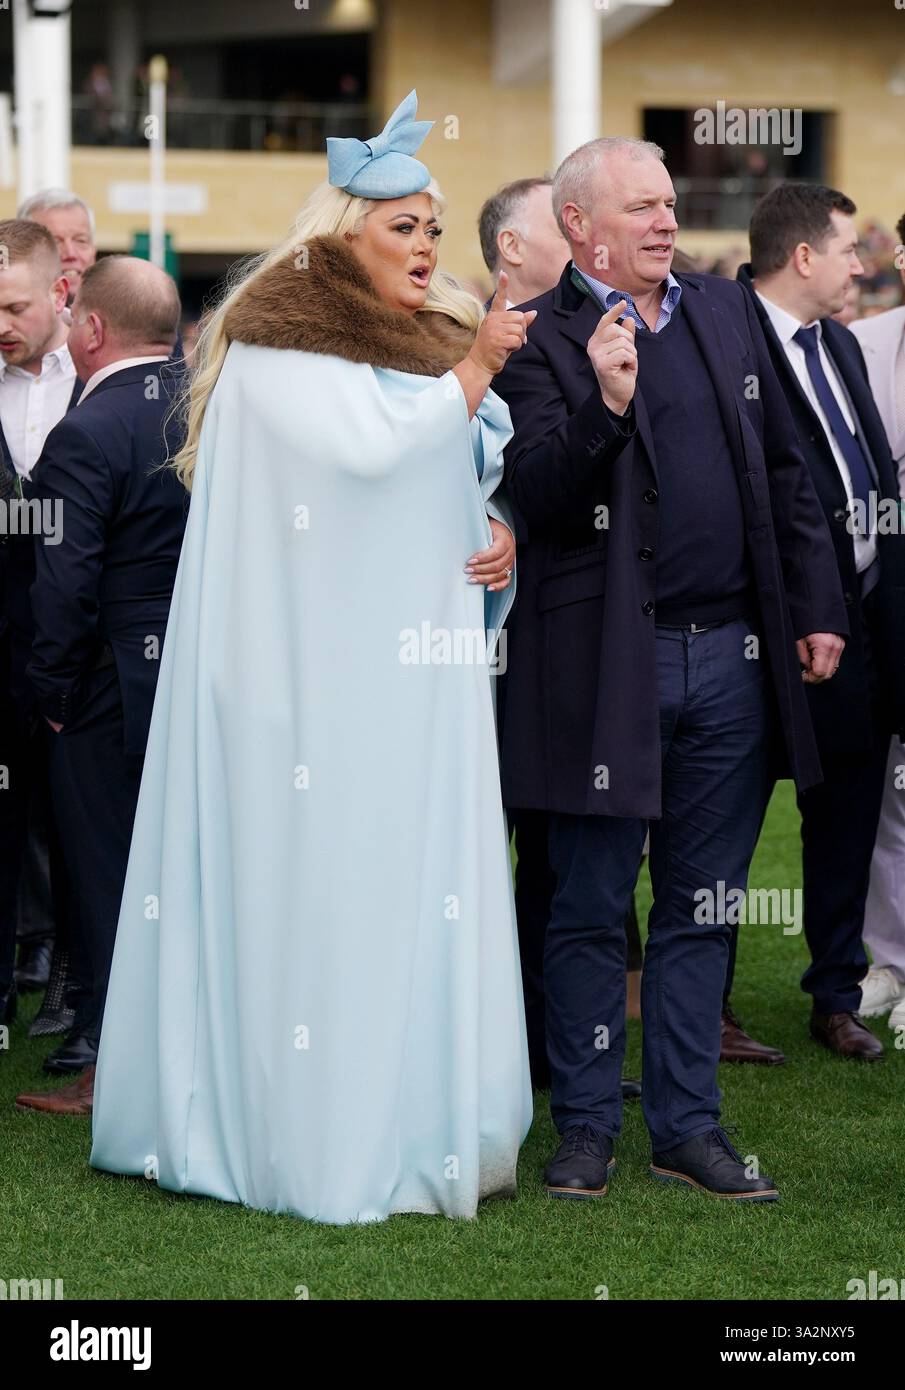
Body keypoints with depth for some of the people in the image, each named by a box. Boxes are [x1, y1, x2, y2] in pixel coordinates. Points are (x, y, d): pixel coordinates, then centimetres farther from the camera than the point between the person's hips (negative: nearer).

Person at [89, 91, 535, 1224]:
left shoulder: (434, 339, 16)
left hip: (424, 676, 7)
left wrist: (507, 537, 3)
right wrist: (474, 366, -17)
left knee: (421, 889, 5)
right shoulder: (280, 340, -6)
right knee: (319, 879, -5)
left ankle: (415, 1119, 11)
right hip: (322, 674, -7)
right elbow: (371, 445, -20)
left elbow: (476, 481, 23)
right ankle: (315, 1141, 1)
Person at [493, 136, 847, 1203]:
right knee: (591, 912, 4)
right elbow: (539, 501, -13)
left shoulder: (727, 314, 13)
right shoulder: (538, 340, -4)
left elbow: (785, 474, 16)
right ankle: (585, 1127, 15)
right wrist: (604, 406, -27)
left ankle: (687, 1125, 18)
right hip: (607, 665, -5)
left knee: (701, 910, 10)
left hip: (732, 657, 5)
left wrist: (816, 607, 11)